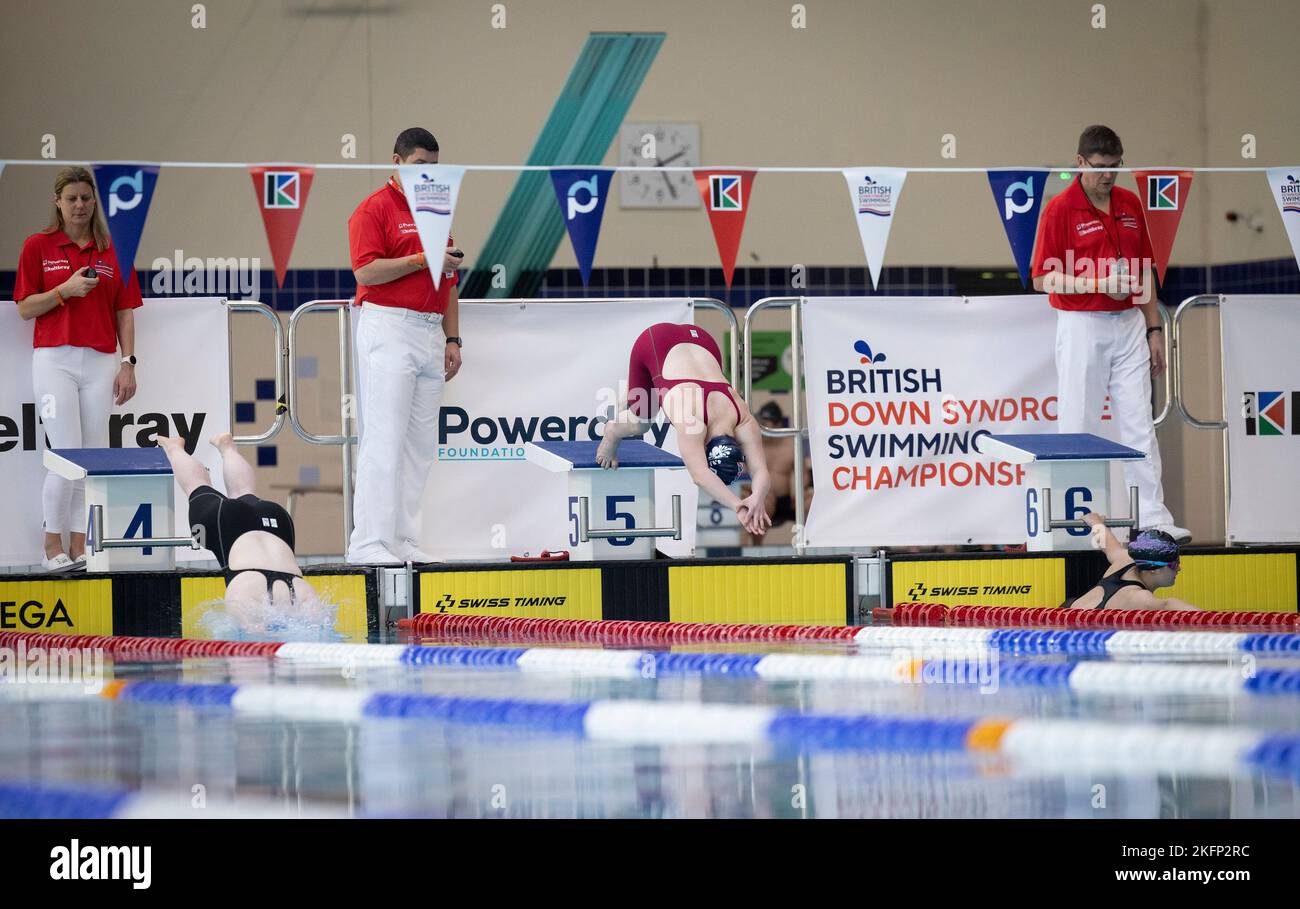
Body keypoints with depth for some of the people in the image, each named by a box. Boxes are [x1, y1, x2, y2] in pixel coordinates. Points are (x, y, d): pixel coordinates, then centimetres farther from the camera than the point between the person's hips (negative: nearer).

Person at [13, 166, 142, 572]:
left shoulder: (113, 250, 8)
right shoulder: (38, 246, 3)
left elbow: (125, 313, 9)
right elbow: (25, 308, 1)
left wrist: (128, 364, 2)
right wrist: (65, 290, -14)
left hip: (101, 362, 3)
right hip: (54, 359, -3)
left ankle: (79, 546, 9)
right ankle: (52, 545, 1)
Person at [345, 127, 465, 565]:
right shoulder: (374, 208, -4)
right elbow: (365, 270, -16)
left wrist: (452, 339, 15)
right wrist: (423, 259, -18)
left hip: (430, 335, 8)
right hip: (388, 332, -7)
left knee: (421, 444, 5)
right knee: (385, 439, -11)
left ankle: (403, 540, 8)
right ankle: (368, 542, -11)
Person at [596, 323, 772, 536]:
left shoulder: (744, 422, -28)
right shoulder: (692, 422, -40)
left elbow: (760, 471, -32)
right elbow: (700, 475, -50)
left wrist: (757, 499, -53)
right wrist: (737, 506, -62)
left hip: (699, 344, 4)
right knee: (640, 423, 7)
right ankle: (611, 433, 42)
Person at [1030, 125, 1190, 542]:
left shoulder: (1131, 204, 9)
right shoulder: (1060, 209, -9)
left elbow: (1143, 271, 15)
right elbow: (1043, 278, -11)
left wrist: (1154, 329, 10)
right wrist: (1099, 284, -21)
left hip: (1129, 325, 5)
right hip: (1081, 327, -5)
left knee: (1139, 425, 2)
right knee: (1079, 426, 1)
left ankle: (1153, 517, 0)